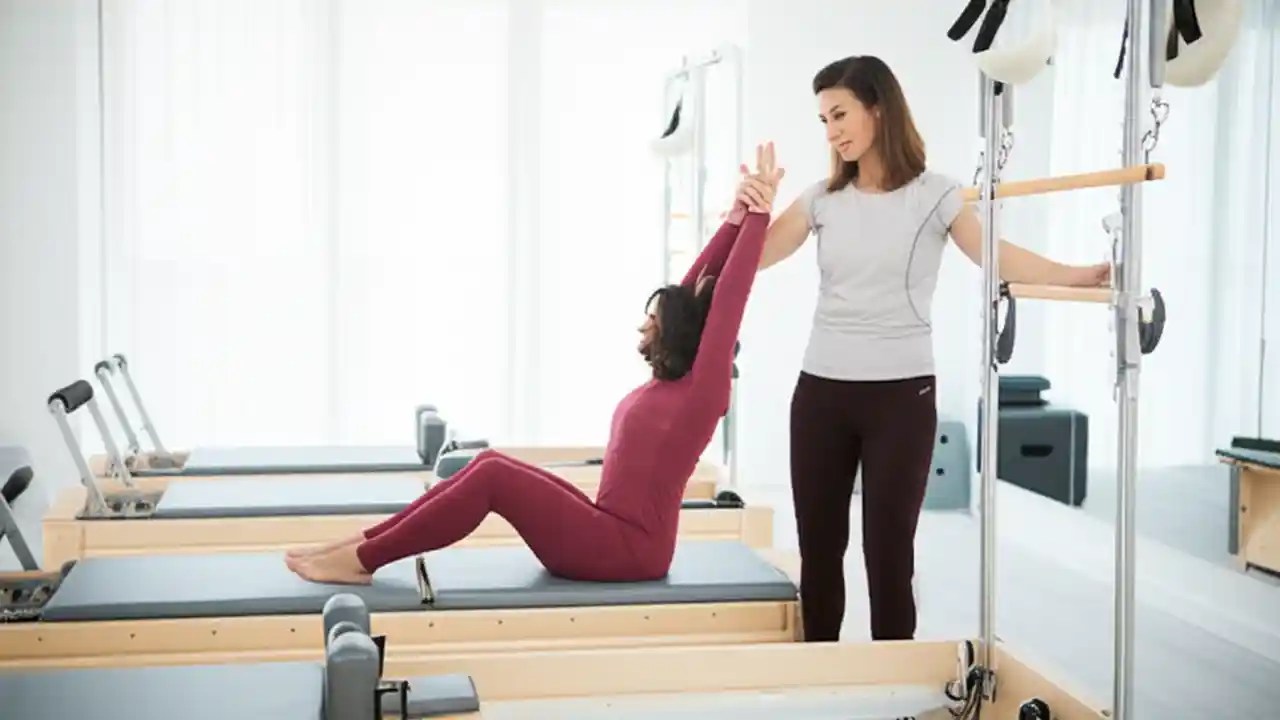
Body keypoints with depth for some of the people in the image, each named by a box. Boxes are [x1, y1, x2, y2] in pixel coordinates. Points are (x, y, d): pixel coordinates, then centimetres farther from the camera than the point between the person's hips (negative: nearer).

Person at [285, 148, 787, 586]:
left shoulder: (701, 390, -10)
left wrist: (759, 212, -11)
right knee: (489, 465, -1)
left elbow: (726, 298, -13)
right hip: (609, 534, 9)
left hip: (629, 548, -9)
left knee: (493, 476, -17)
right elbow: (691, 293, 15)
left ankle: (361, 561, -15)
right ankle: (364, 546, -3)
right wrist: (738, 216, 14)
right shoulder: (667, 384, 14)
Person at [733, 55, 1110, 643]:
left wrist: (1081, 275, -20)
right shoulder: (822, 198, 7)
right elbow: (753, 260, 10)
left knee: (888, 549, 0)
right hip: (821, 389, 4)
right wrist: (749, 210, -10)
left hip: (900, 393, -4)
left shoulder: (932, 195, -4)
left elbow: (999, 259, -7)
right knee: (818, 545, 8)